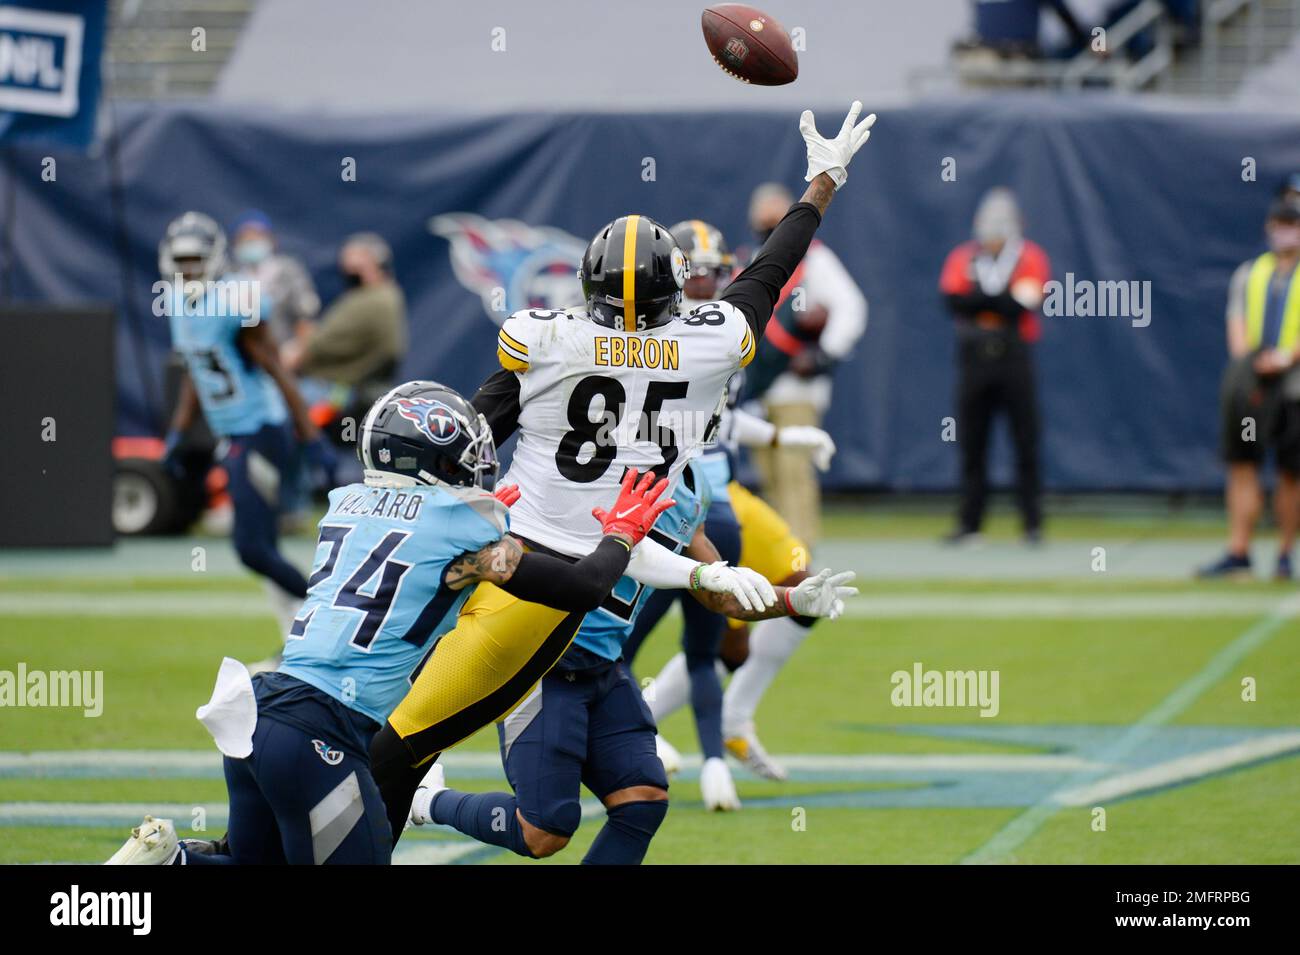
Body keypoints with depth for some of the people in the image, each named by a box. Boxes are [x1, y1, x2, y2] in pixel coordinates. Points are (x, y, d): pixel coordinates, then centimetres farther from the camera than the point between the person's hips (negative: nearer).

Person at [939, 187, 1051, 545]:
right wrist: (1001, 299, -14)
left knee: (1026, 443, 0)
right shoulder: (961, 258, 8)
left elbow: (1024, 304, -13)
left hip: (1014, 358, -2)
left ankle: (1033, 522, 5)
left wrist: (978, 298, -9)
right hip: (973, 358, 2)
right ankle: (969, 522, 9)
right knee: (971, 444, 4)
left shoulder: (1030, 258, 2)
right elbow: (952, 299, -8)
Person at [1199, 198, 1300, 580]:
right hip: (1250, 383, 3)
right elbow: (1236, 319, 8)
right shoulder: (1250, 274, 17)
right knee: (1242, 466, -4)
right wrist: (1243, 359, -9)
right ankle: (1238, 553, -6)